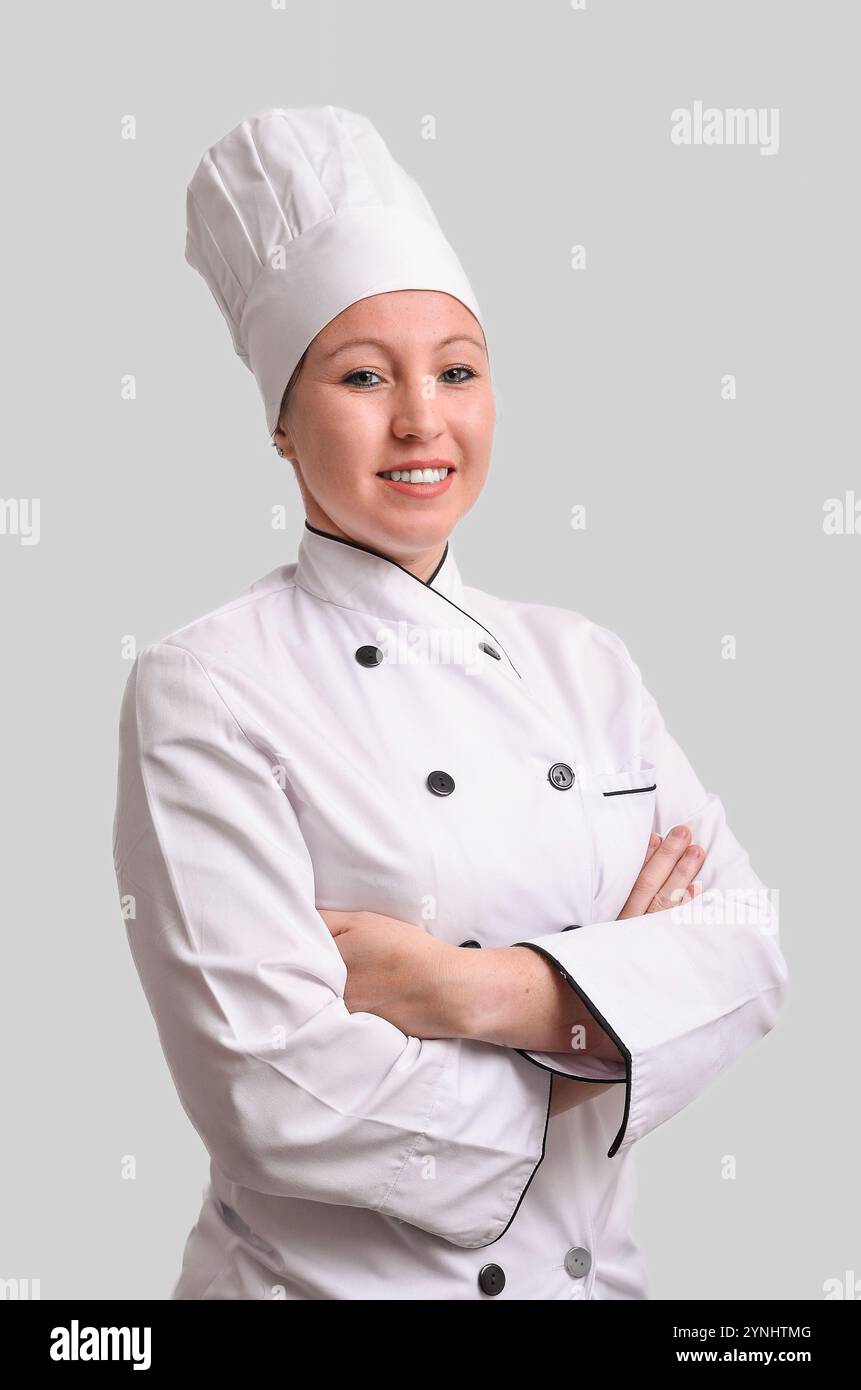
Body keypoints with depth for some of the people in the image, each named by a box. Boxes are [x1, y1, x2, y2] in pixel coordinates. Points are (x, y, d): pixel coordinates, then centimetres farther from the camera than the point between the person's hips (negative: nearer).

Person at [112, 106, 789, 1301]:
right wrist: (604, 1008, -13)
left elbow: (748, 953, -6)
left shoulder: (582, 662, 1)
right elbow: (278, 1098, -22)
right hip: (326, 1272, -4)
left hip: (593, 1266, 5)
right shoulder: (205, 690, -15)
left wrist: (486, 990, -21)